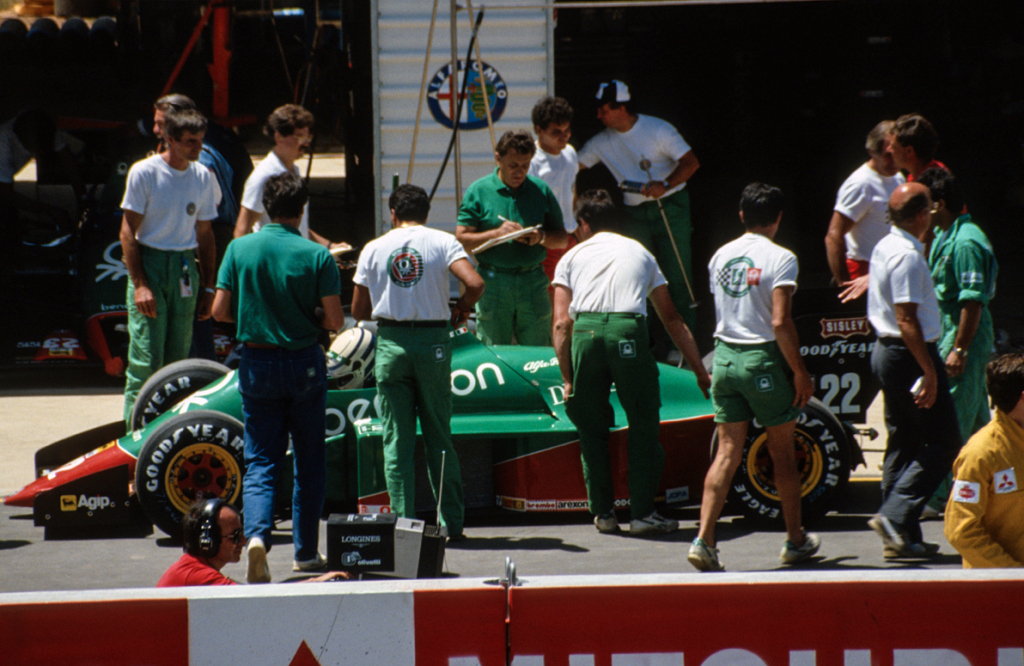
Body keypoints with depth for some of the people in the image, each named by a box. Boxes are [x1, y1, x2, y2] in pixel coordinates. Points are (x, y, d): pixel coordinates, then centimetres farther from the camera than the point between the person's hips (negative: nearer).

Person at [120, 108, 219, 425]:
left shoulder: (204, 177, 8)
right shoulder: (144, 172, -7)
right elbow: (128, 232, -6)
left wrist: (208, 287, 12)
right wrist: (139, 284, -14)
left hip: (185, 268, 5)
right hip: (149, 264, -4)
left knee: (178, 357, 5)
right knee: (146, 358, -9)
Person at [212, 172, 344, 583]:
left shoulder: (240, 249, -4)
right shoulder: (317, 255, -9)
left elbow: (220, 310, -3)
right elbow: (334, 320, -11)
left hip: (257, 364, 1)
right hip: (305, 364, -1)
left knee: (260, 461, 4)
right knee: (310, 462, 13)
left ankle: (257, 534, -20)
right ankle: (306, 552, 18)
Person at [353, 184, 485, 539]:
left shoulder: (374, 249, 6)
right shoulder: (442, 242, 1)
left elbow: (359, 311, 8)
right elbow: (475, 284, -14)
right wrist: (460, 308, 6)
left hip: (390, 342, 0)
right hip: (433, 341, 0)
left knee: (397, 439, 4)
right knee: (439, 436, 8)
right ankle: (452, 522, 9)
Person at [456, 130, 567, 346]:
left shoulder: (541, 190, 9)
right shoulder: (478, 192, 2)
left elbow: (562, 238, 12)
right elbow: (462, 239, -4)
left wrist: (542, 237, -9)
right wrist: (497, 233, -17)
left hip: (534, 282, 2)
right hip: (492, 285, -2)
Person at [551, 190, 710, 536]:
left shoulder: (572, 257, 23)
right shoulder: (639, 252, 28)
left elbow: (561, 323, 12)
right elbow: (672, 319, 30)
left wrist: (568, 379, 15)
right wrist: (700, 371, 34)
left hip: (585, 332, 0)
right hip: (629, 331, 0)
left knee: (591, 428, 14)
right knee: (643, 425, 10)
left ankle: (603, 513, 16)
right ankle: (642, 513, 7)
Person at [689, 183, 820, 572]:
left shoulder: (720, 256, 8)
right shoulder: (780, 259, -11)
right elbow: (780, 323, -18)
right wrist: (800, 372, -11)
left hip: (724, 355, 5)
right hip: (764, 359, -5)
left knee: (727, 452, 4)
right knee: (783, 453, 10)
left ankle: (703, 539, -9)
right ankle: (795, 541, 21)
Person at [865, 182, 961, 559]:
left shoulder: (884, 247, 11)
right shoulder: (908, 257, -20)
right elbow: (906, 319, -24)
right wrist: (929, 371, -23)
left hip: (886, 352, 10)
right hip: (910, 356, -10)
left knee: (902, 443, 13)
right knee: (943, 443, -6)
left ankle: (901, 536, 14)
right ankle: (896, 515, -14)